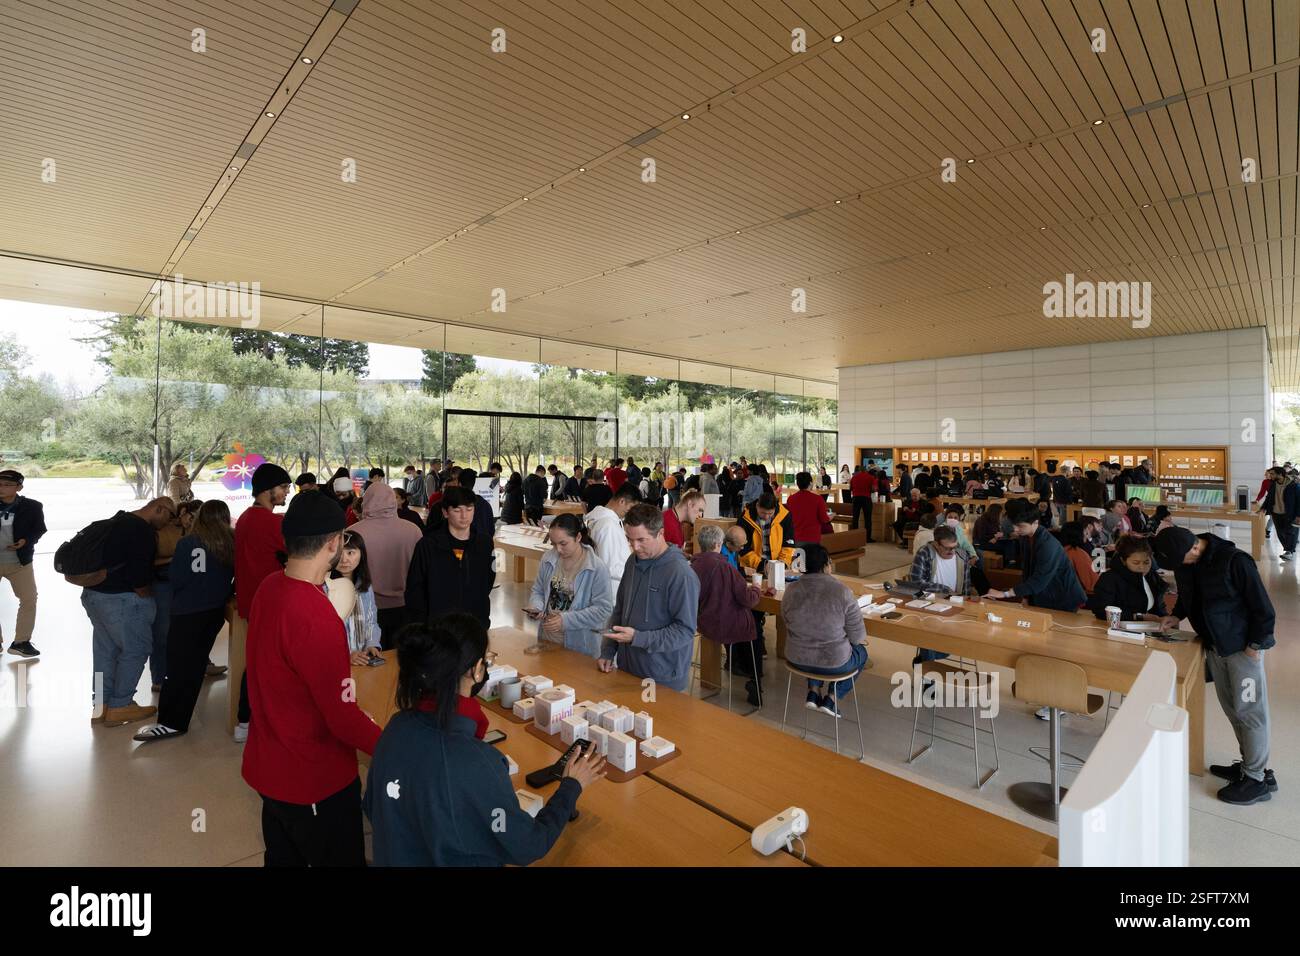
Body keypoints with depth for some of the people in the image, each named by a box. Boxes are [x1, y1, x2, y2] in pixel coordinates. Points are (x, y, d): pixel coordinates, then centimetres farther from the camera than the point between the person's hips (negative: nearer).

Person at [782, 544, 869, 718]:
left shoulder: (791, 590, -10)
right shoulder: (842, 592, -21)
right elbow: (857, 634, -12)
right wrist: (859, 639, 12)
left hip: (797, 659, 4)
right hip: (833, 662, -3)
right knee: (861, 652, 29)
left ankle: (813, 692, 23)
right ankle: (831, 700, 21)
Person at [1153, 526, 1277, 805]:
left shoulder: (1235, 561, -23)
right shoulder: (1185, 564, -3)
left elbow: (1262, 607, -16)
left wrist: (1256, 644, -14)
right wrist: (1177, 615, 0)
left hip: (1243, 646, -6)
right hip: (1215, 646, 6)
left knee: (1249, 711, 2)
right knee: (1232, 709, 14)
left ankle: (1257, 778, 13)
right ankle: (1249, 764, 28)